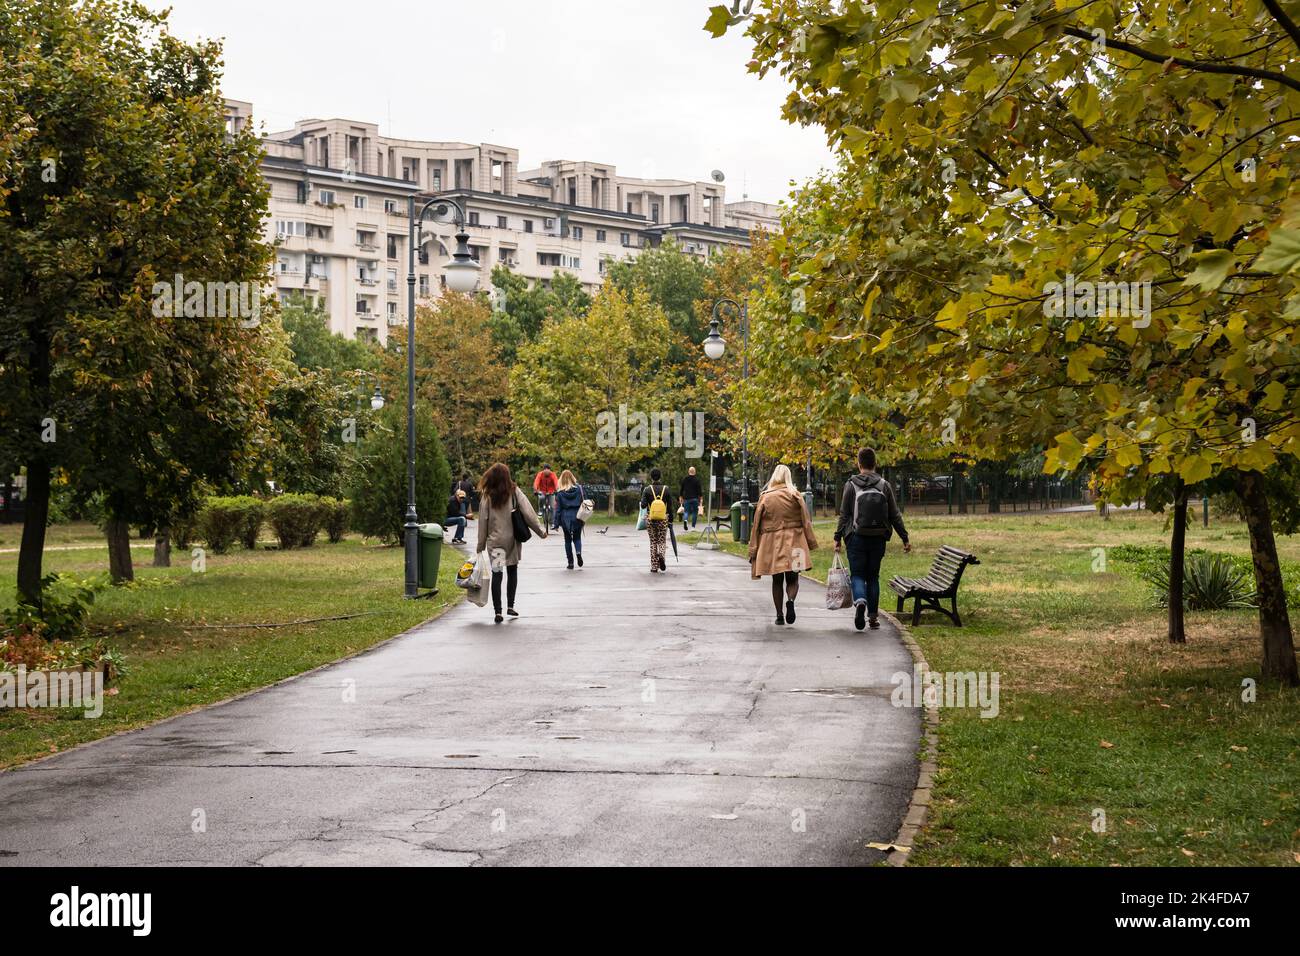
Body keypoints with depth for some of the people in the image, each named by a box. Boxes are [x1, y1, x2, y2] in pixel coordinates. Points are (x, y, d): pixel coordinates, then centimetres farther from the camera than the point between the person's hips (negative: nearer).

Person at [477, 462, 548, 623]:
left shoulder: (487, 496, -5)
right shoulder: (515, 492, -7)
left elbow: (483, 521, -2)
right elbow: (528, 513, -9)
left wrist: (481, 544, 4)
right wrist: (541, 531, 0)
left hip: (495, 541, 0)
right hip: (512, 539, 0)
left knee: (497, 574, 2)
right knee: (512, 571, 17)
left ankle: (498, 611, -3)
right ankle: (510, 606, 18)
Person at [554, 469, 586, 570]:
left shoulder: (560, 493, -7)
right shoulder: (579, 488, -3)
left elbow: (558, 509, -4)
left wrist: (556, 523, 1)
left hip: (566, 518, -1)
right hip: (578, 516, 1)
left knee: (568, 540, 10)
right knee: (577, 537, 15)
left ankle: (570, 562, 8)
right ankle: (578, 552, -15)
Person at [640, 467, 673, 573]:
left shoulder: (647, 490, -6)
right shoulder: (666, 489, -2)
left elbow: (643, 505, -14)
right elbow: (670, 506, 0)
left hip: (650, 520, 0)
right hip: (663, 520, 0)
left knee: (653, 542, 11)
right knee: (662, 541, 12)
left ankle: (654, 567, 9)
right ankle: (661, 555, -21)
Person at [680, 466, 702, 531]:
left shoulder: (684, 479, 7)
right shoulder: (696, 480, -4)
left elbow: (681, 489, 11)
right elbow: (699, 490, -5)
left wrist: (681, 498, 19)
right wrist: (700, 499, -1)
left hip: (686, 499, 2)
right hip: (694, 498, -2)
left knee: (686, 511, 4)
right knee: (694, 512, 7)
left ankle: (685, 520, -27)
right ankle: (693, 526, 7)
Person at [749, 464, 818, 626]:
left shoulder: (765, 497, 2)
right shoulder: (795, 496, -1)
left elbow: (756, 524, 4)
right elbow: (806, 520, -2)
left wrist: (753, 549, 9)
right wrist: (811, 543, 4)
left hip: (771, 542, 1)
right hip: (793, 543, -1)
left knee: (777, 581, 12)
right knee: (792, 579, 6)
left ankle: (779, 614, 10)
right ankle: (790, 600, -24)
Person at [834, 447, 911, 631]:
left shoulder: (851, 485, -3)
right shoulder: (884, 485, 3)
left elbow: (844, 515, -4)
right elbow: (895, 515, 4)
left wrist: (838, 538, 2)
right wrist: (905, 538, 9)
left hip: (857, 538, -2)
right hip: (878, 539, 2)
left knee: (857, 574, 2)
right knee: (873, 576, 12)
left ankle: (860, 601, -27)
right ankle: (873, 616, 11)